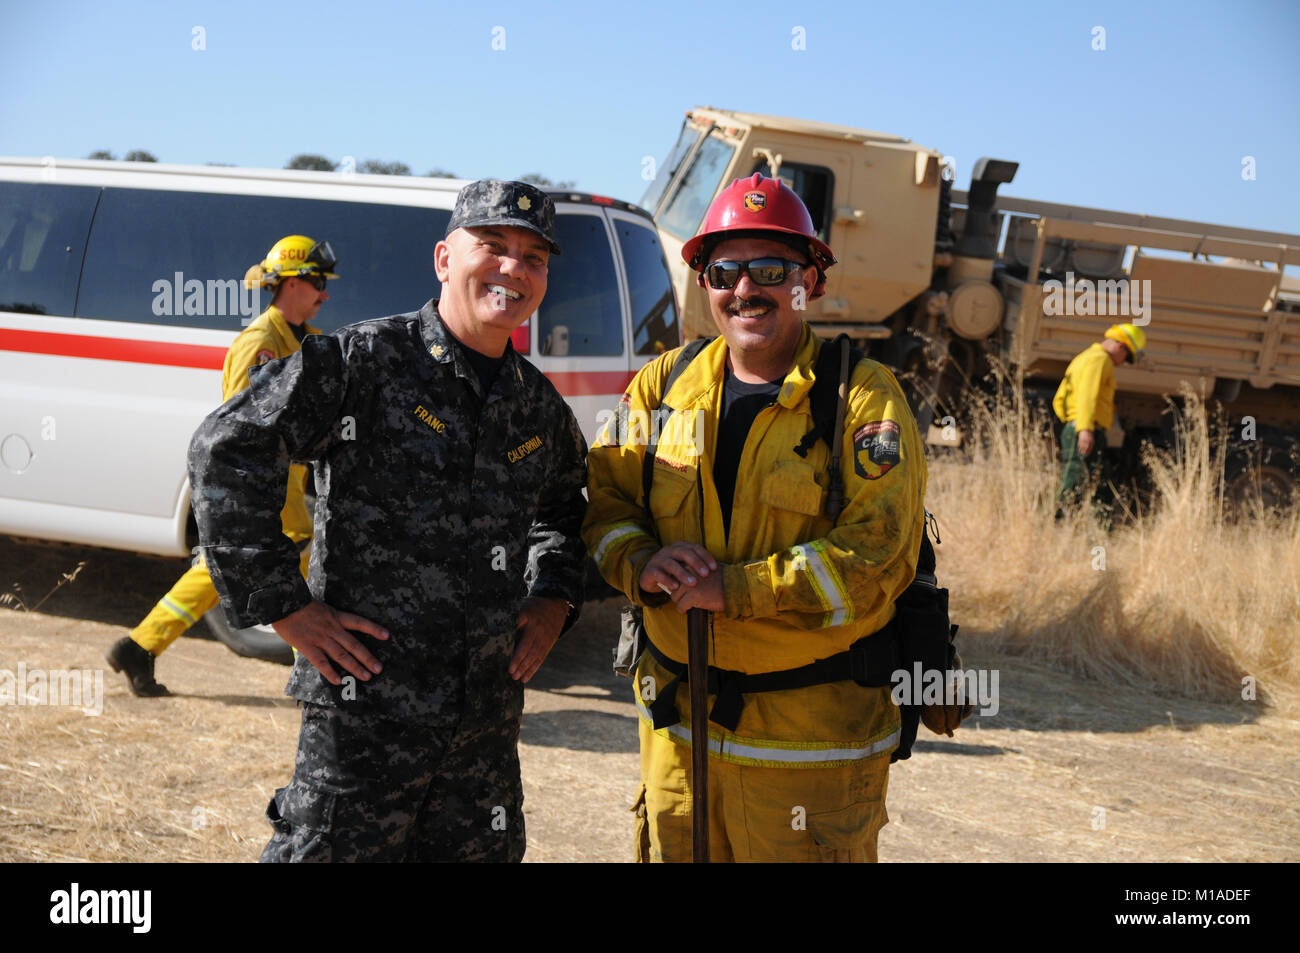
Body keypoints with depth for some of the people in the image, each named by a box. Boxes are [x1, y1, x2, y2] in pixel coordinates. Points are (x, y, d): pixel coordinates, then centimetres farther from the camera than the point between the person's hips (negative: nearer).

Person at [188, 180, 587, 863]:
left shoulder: (539, 405, 11)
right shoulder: (361, 362, -8)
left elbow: (563, 506, 31)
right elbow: (224, 454, -12)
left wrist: (555, 598, 12)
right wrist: (282, 606, -13)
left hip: (489, 715, 6)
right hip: (366, 702, -6)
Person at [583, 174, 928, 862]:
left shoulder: (864, 398, -7)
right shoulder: (663, 385, 8)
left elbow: (878, 554, -17)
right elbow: (603, 499, 10)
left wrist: (731, 589, -20)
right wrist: (642, 564, -12)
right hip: (674, 722, 4)